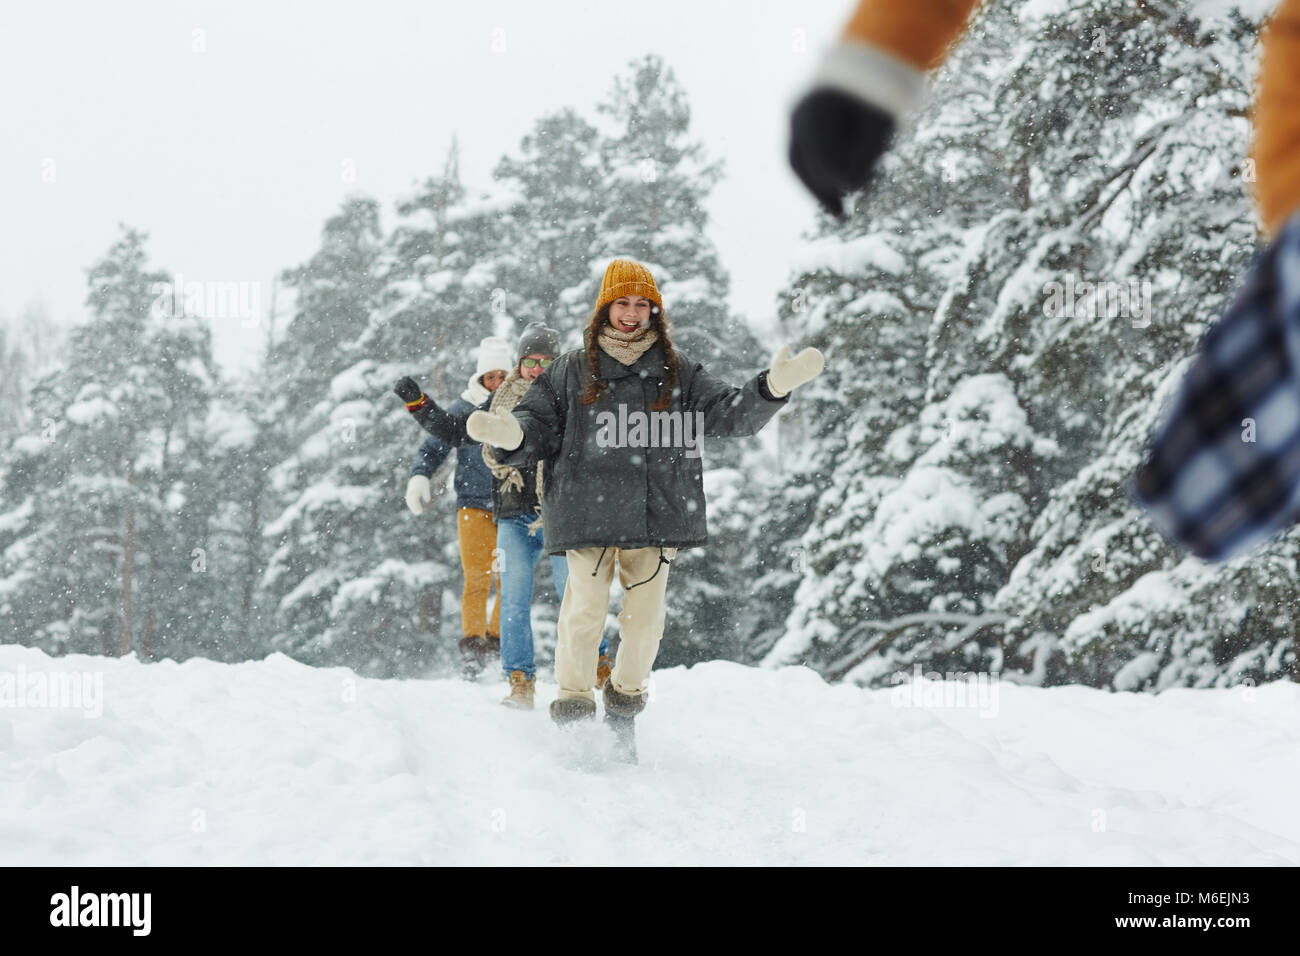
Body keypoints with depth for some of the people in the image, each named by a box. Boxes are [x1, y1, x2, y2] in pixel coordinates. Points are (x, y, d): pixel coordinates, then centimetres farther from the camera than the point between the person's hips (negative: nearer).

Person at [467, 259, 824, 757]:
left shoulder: (679, 373, 12)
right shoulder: (571, 371, 9)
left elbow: (731, 413, 6)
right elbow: (539, 426, 7)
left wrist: (774, 387, -11)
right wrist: (510, 435, -17)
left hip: (657, 515, 2)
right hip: (587, 510, -2)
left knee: (645, 614, 4)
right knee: (585, 609, -9)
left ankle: (625, 705, 23)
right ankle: (573, 703, 4)